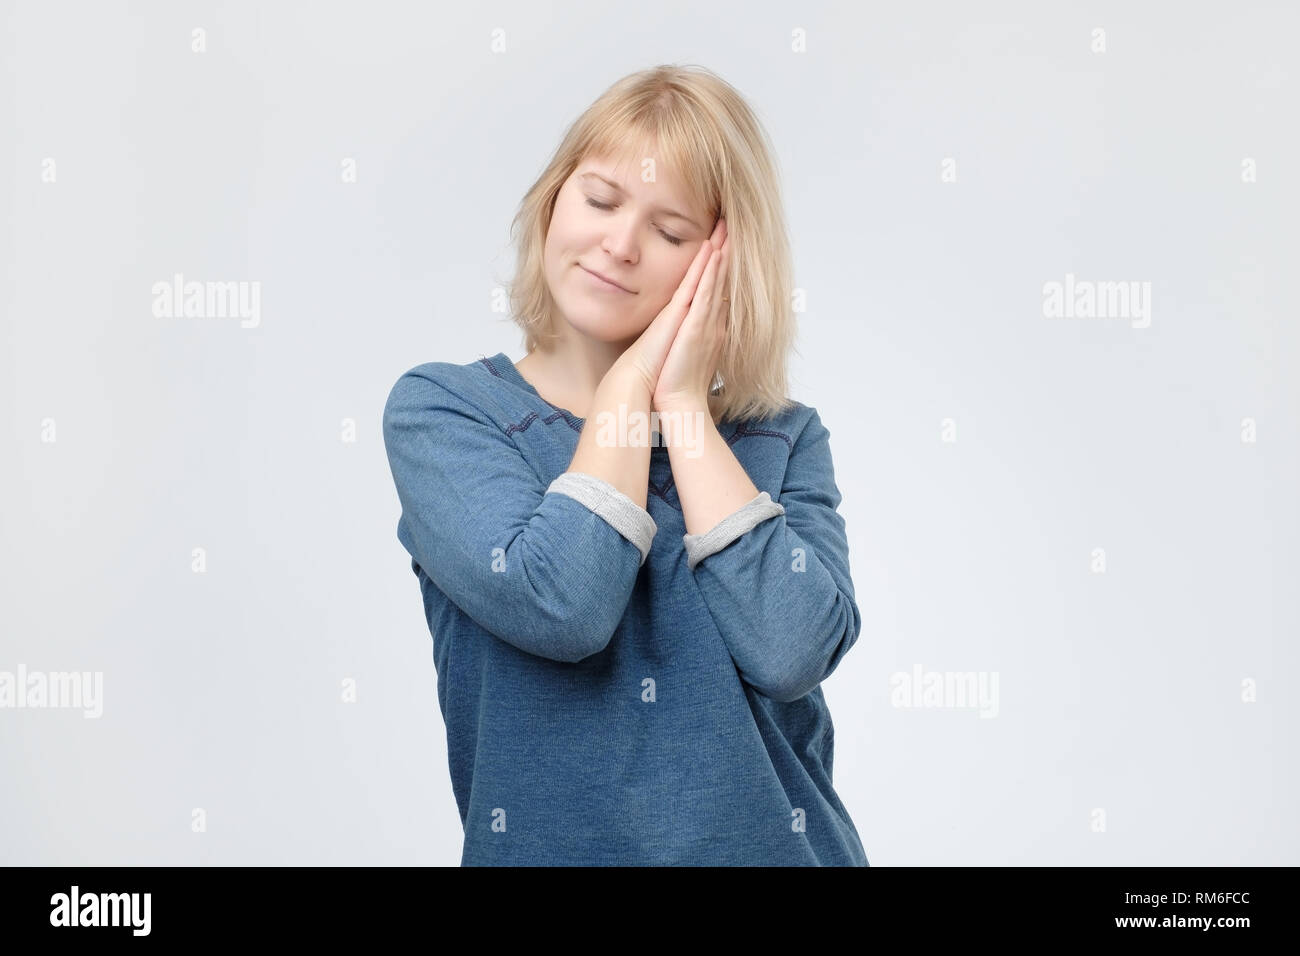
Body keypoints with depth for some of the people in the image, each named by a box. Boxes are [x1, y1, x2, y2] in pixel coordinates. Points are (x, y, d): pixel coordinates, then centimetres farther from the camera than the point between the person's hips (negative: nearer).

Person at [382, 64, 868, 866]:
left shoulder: (785, 437, -1)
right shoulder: (439, 410, -6)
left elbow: (792, 651, -18)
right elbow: (556, 606, -22)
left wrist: (682, 403, -13)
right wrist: (630, 382, -12)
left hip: (777, 839, 2)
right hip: (550, 843, -1)